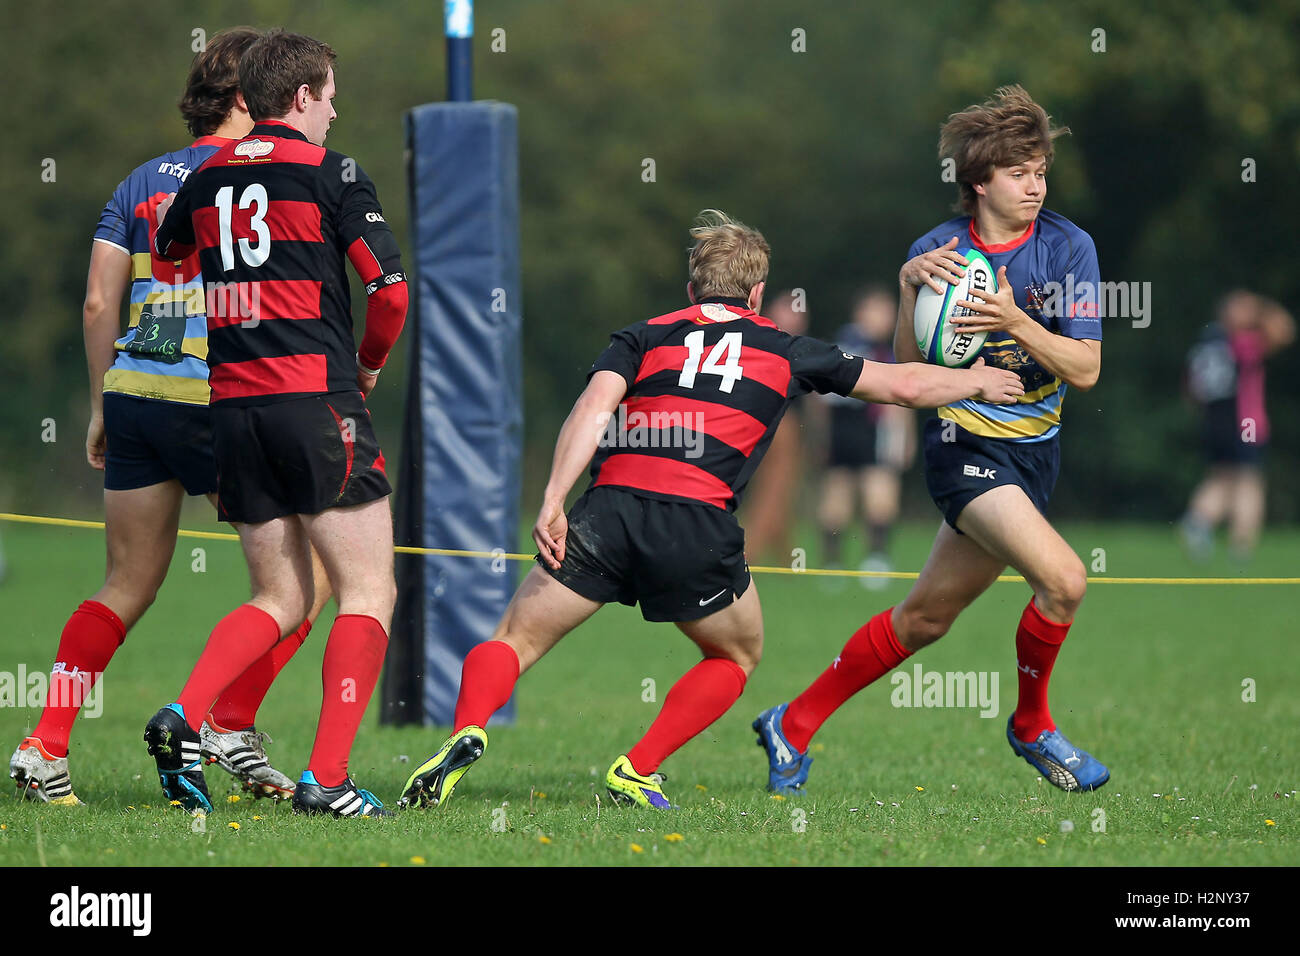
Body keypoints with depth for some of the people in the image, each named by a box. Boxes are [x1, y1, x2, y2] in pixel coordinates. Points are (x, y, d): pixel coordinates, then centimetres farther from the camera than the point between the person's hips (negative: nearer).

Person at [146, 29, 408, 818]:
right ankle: (327, 778, -11)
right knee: (369, 590, 0)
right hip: (316, 397, -6)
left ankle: (185, 717, -8)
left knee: (281, 599, 14)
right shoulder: (331, 174, -4)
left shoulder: (207, 178, 12)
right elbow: (390, 288, -8)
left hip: (232, 404, 6)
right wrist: (370, 364, 9)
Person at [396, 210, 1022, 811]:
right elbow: (905, 385, 30)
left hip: (608, 513, 1)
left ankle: (467, 734, -19)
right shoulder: (785, 352, 22)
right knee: (737, 656, 27)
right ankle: (637, 771, 12)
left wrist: (552, 502, -8)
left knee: (513, 643, 11)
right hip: (697, 529, -1)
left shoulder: (643, 337, 20)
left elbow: (593, 408, 1)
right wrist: (977, 380, 47)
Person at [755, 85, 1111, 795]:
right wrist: (910, 288, -21)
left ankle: (796, 724, 27)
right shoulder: (938, 250, -6)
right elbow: (908, 369, -7)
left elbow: (1085, 369, -8)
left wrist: (1014, 322, -22)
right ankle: (1031, 726, 1)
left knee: (926, 616, 10)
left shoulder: (1068, 248, -4)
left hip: (1034, 454, 4)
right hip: (966, 444, -4)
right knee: (1061, 578, -24)